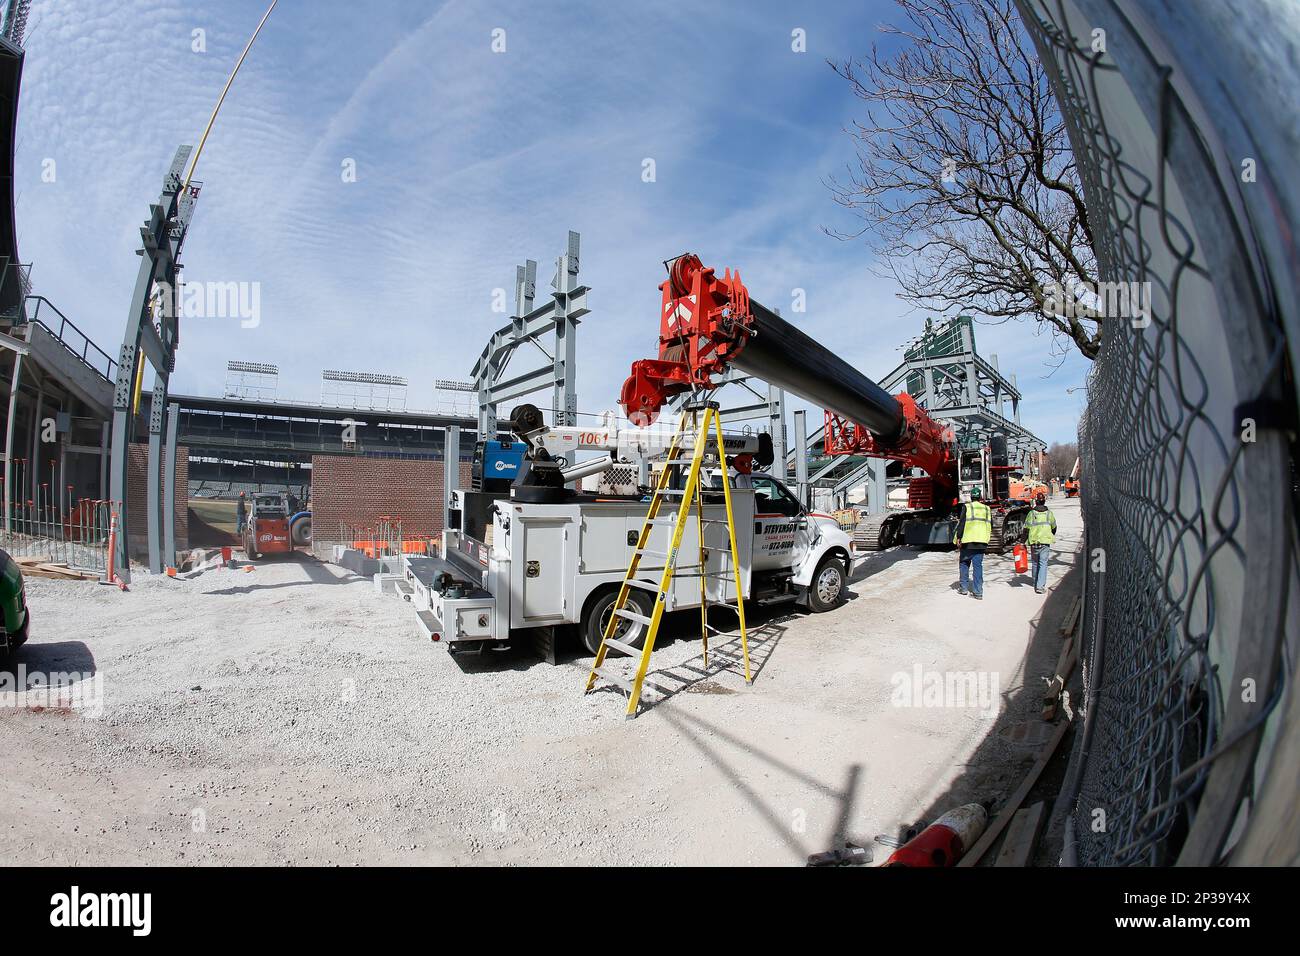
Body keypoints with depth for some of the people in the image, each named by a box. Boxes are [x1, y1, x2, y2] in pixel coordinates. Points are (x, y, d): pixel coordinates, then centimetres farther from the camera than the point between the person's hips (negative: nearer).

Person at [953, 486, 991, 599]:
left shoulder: (967, 507, -6)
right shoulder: (987, 509, 8)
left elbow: (962, 523, -11)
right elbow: (990, 526, 14)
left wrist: (958, 537, -7)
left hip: (967, 541, -3)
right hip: (981, 542, 3)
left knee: (964, 564, 12)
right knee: (978, 565, 5)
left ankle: (963, 588, 17)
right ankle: (978, 592, 4)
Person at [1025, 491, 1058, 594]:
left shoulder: (1031, 513, -3)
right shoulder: (1049, 513, 1)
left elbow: (1026, 529, -3)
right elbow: (1054, 527, 14)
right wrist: (1052, 536, 34)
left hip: (1033, 542, 1)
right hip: (1045, 543, -1)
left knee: (1035, 563, 15)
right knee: (1043, 564, -2)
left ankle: (1036, 583, 28)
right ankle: (1040, 586, -12)